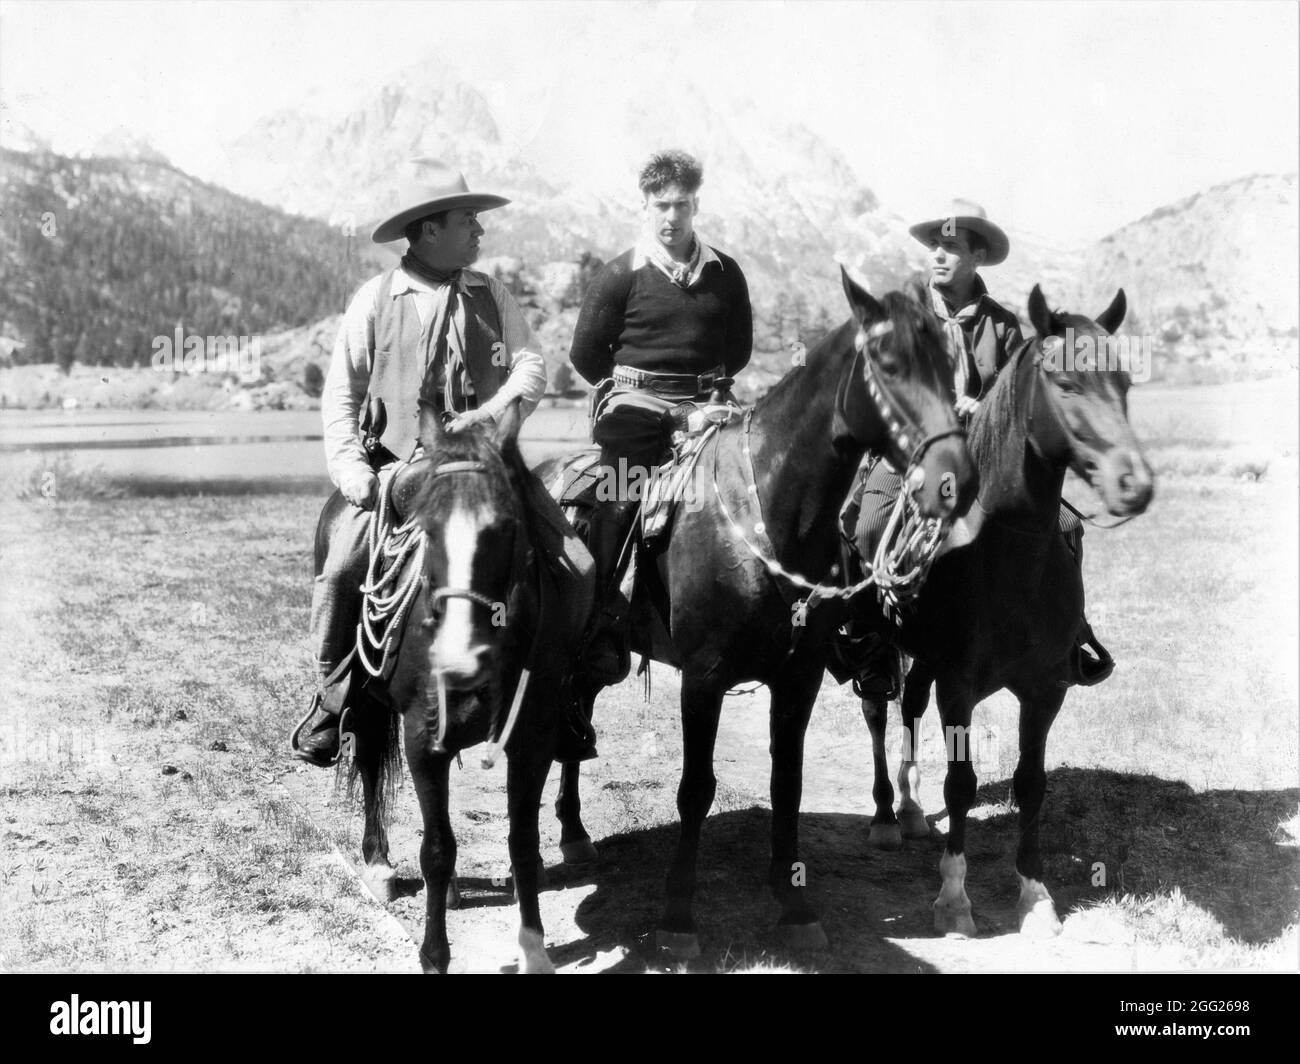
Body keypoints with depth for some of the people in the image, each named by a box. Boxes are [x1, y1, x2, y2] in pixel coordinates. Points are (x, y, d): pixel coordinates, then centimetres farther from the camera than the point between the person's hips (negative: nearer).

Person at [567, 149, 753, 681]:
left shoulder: (724, 273, 8)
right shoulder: (621, 274, -2)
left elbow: (739, 348, 18)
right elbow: (586, 354, 3)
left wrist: (705, 383, 12)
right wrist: (632, 387, 10)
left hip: (704, 407, 3)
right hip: (634, 412, -3)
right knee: (618, 506, -6)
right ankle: (604, 624, 2)